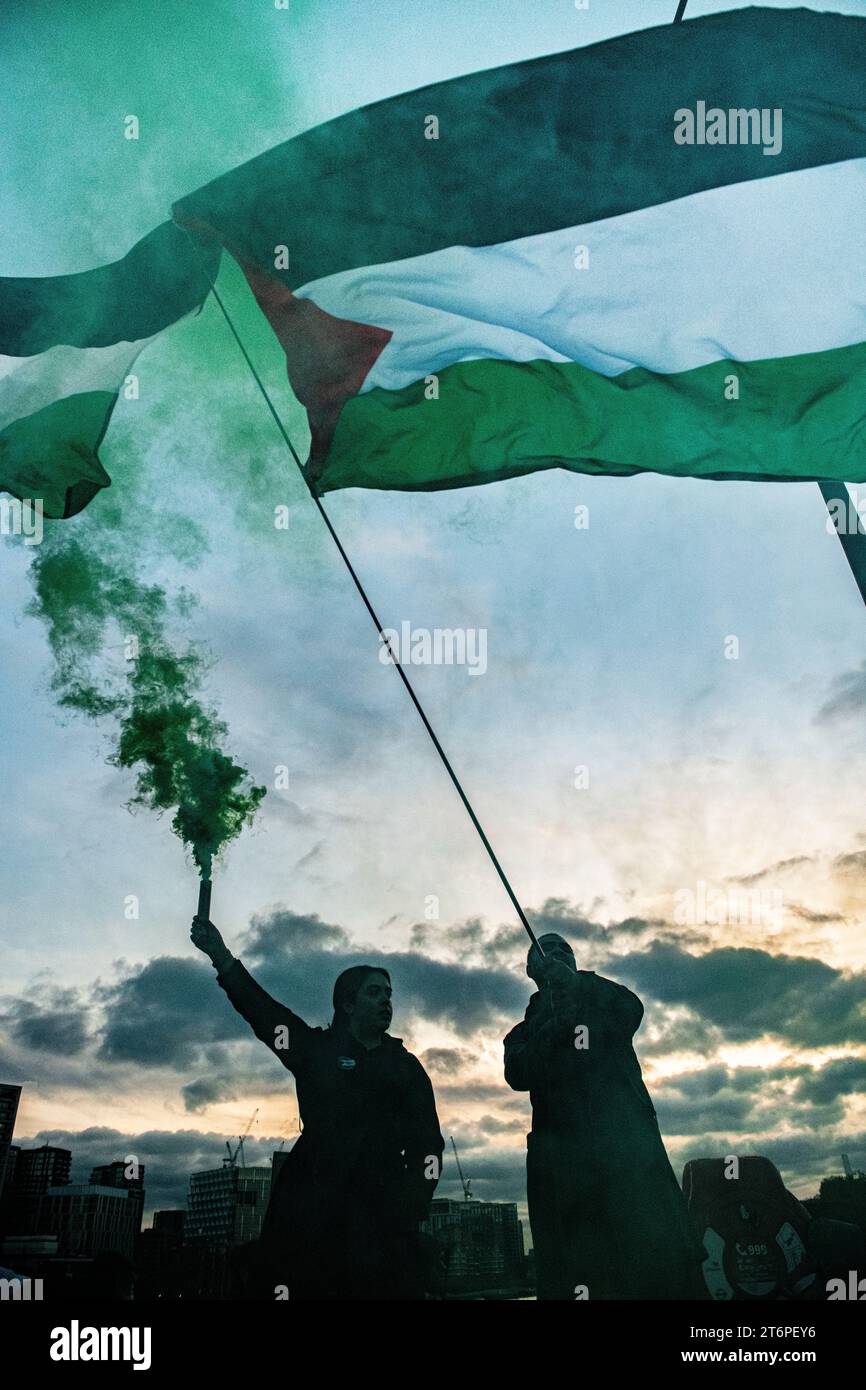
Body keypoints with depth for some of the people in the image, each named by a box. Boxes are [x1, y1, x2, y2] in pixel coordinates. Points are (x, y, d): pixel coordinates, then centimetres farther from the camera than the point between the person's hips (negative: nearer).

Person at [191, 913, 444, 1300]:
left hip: (382, 1204, 1)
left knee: (393, 1286, -11)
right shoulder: (318, 1049, 13)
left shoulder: (407, 1067, 18)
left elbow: (427, 1142, 11)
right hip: (314, 1203, -1)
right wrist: (219, 955, -13)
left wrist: (411, 1205, -6)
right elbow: (262, 1009, 0)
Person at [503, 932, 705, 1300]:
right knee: (571, 1269, -6)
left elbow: (631, 1012, 0)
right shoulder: (526, 1031, 22)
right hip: (562, 1155, 1)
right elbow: (518, 1075, 2)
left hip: (623, 1135, -1)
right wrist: (556, 1027, -11)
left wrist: (578, 982, -8)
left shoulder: (603, 1001, 23)